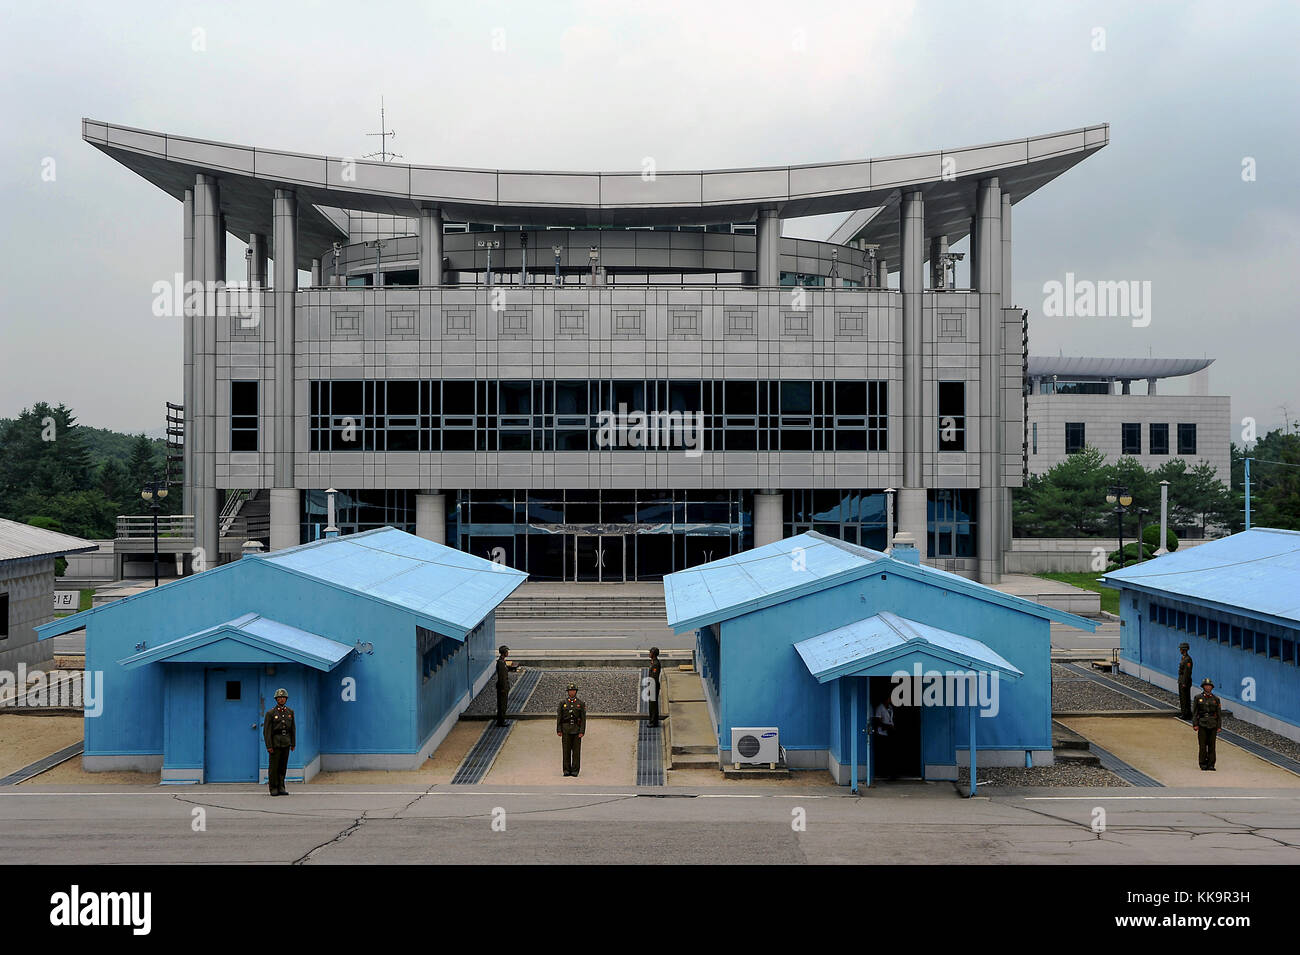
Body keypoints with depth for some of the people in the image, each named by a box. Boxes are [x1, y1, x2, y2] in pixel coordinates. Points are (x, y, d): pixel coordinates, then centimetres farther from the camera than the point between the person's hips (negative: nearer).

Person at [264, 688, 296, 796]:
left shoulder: (290, 712, 8)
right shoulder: (270, 713, -4)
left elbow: (293, 728, 11)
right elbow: (266, 730, -7)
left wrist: (293, 744, 7)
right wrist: (269, 746, -12)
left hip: (286, 743, 4)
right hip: (275, 742, -4)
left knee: (283, 766, 6)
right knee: (273, 766, -1)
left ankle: (281, 787, 12)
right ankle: (273, 788, 8)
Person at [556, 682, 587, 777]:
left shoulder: (581, 703, 6)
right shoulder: (562, 703, 7)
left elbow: (583, 718, 1)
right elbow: (559, 717, 5)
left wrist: (582, 731, -8)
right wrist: (559, 730, -3)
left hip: (576, 729, -1)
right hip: (566, 729, 1)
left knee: (576, 750, -1)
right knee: (566, 750, 0)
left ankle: (575, 770, 3)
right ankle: (566, 770, 4)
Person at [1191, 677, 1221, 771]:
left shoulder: (1216, 699, 9)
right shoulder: (1198, 697, 5)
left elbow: (1219, 713, 10)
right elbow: (1194, 712, 3)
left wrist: (1219, 726, 4)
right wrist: (1195, 724, -5)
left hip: (1213, 725, 1)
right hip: (1202, 724, -1)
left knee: (1212, 745, 1)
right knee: (1203, 745, -3)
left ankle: (1211, 764, 6)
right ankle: (1203, 764, 5)